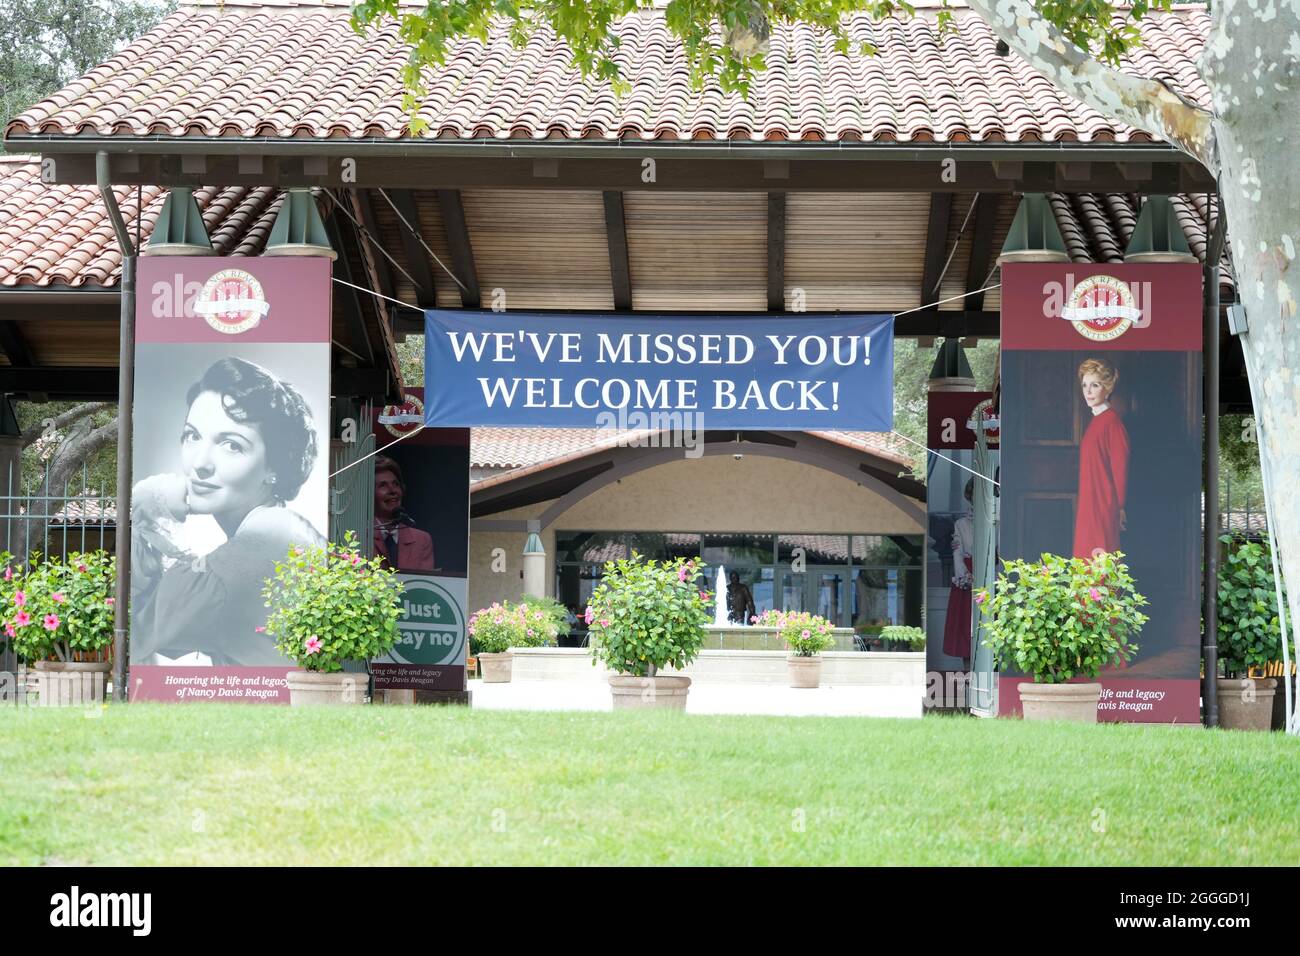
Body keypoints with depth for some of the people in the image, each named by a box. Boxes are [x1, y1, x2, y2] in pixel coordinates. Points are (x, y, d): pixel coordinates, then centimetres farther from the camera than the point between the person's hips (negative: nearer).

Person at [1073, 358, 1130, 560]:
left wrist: (1118, 507, -13)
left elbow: (1120, 466, -13)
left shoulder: (1111, 420, -12)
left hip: (1104, 505, -9)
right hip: (1089, 506, 9)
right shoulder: (1094, 420, 15)